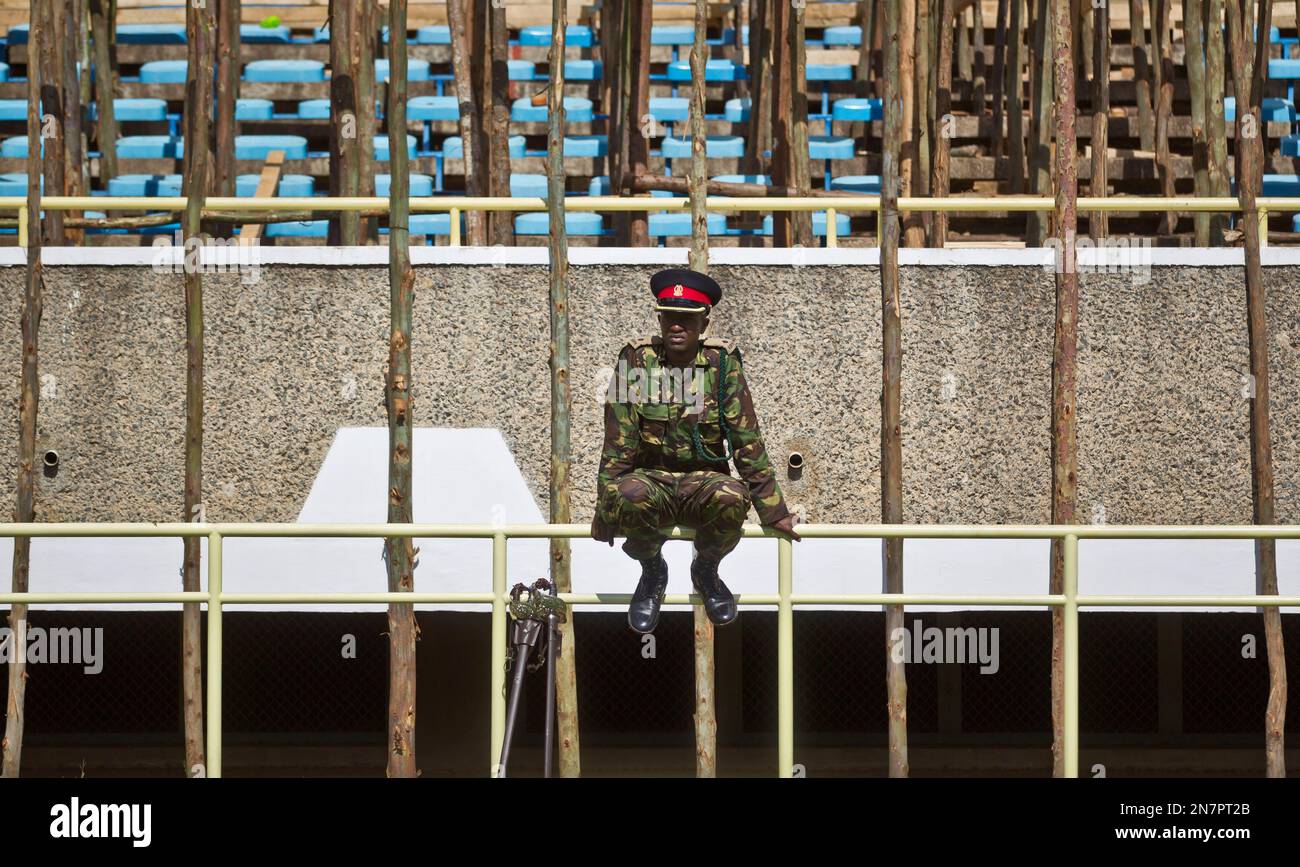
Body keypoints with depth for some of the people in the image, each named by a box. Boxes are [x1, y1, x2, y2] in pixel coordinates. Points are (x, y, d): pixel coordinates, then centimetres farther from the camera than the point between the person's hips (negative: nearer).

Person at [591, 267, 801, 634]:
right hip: (651, 478, 0)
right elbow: (618, 443, -6)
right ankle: (652, 572, -1)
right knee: (629, 497, -37)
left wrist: (773, 511, -3)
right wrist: (605, 511, -12)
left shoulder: (722, 363, -4)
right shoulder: (636, 360, -5)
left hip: (704, 480, 0)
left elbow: (747, 442, -2)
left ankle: (706, 569, 1)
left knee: (731, 498, -35)